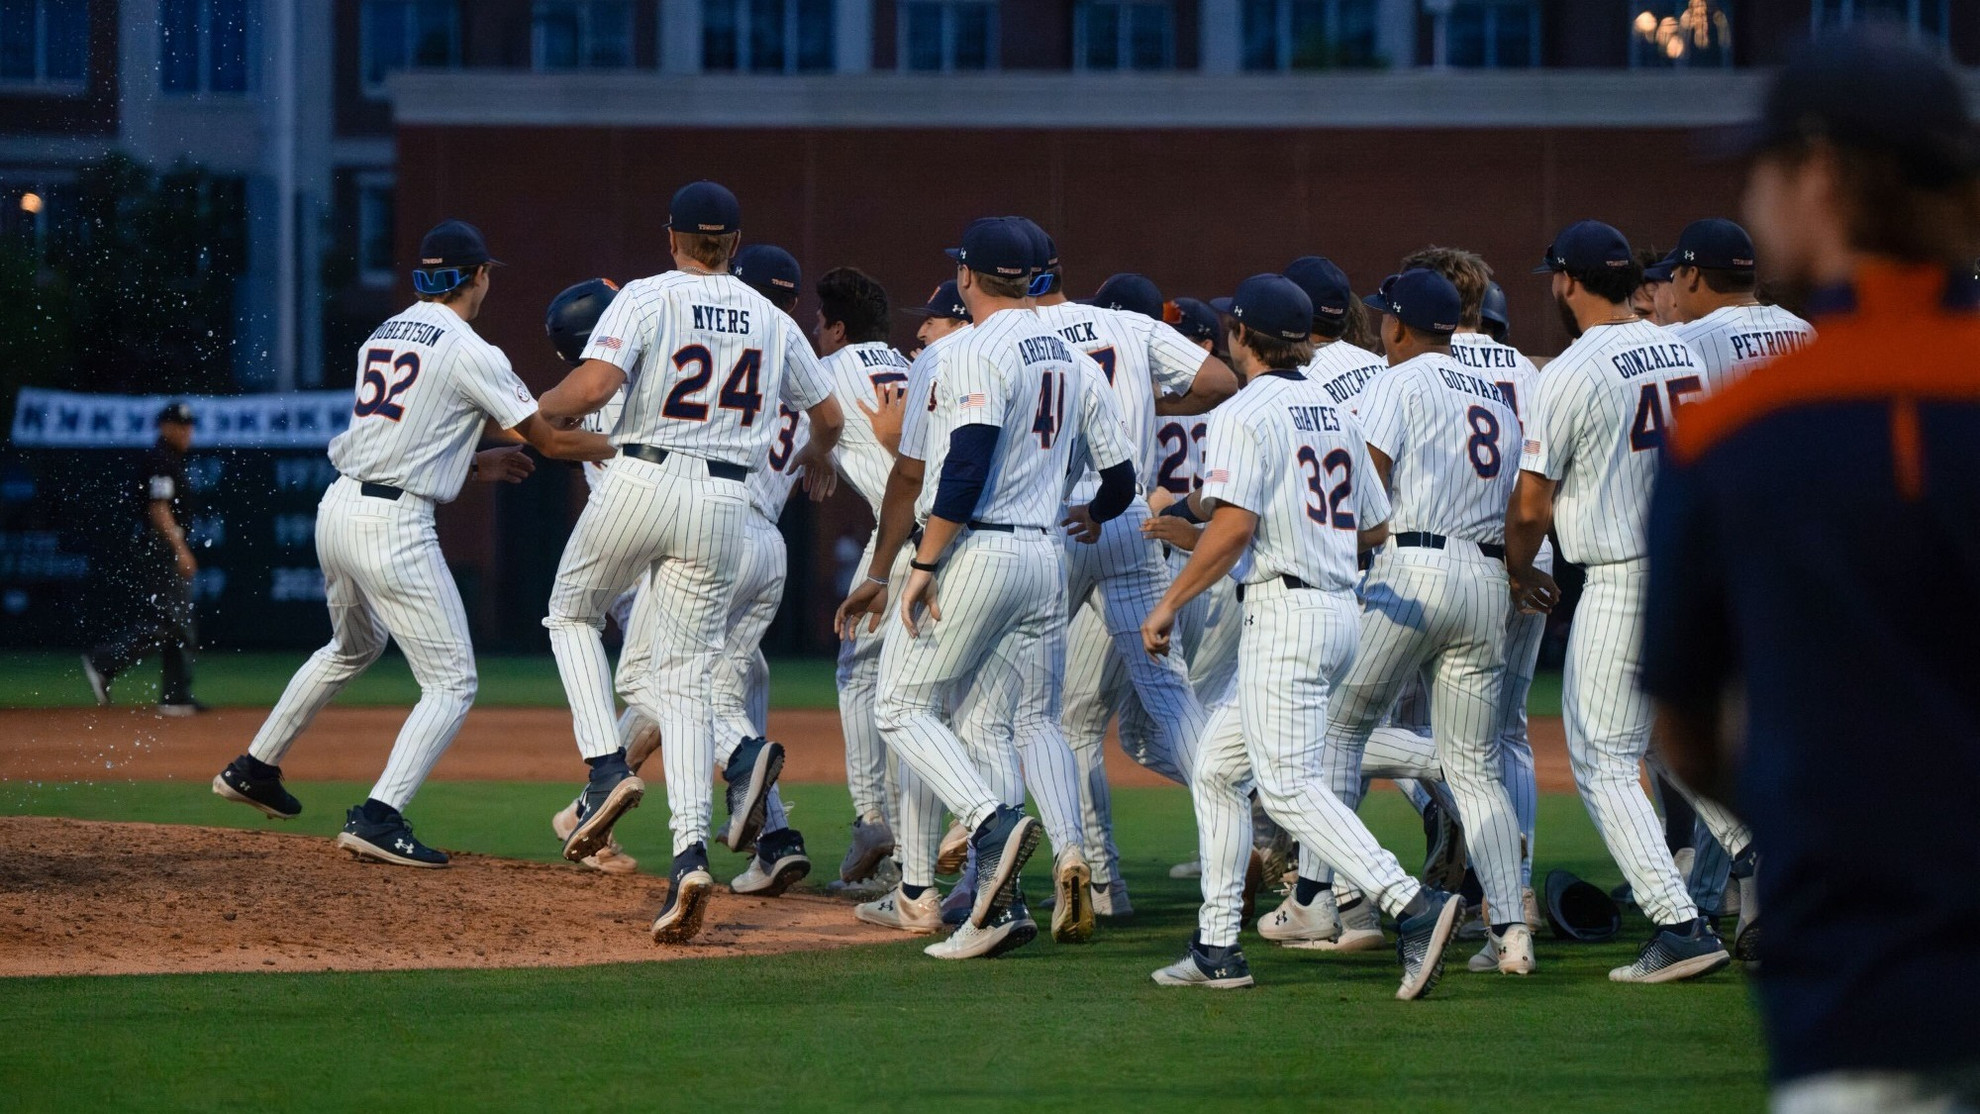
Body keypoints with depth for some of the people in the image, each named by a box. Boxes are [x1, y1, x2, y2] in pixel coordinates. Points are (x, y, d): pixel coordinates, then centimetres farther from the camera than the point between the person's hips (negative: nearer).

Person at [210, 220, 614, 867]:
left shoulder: (381, 337, 16)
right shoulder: (469, 352, -8)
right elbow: (552, 441, -5)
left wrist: (475, 465, 25)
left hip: (338, 509, 8)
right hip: (394, 524, -8)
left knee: (354, 647, 33)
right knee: (452, 681, -4)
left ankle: (254, 769, 41)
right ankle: (378, 816, -18)